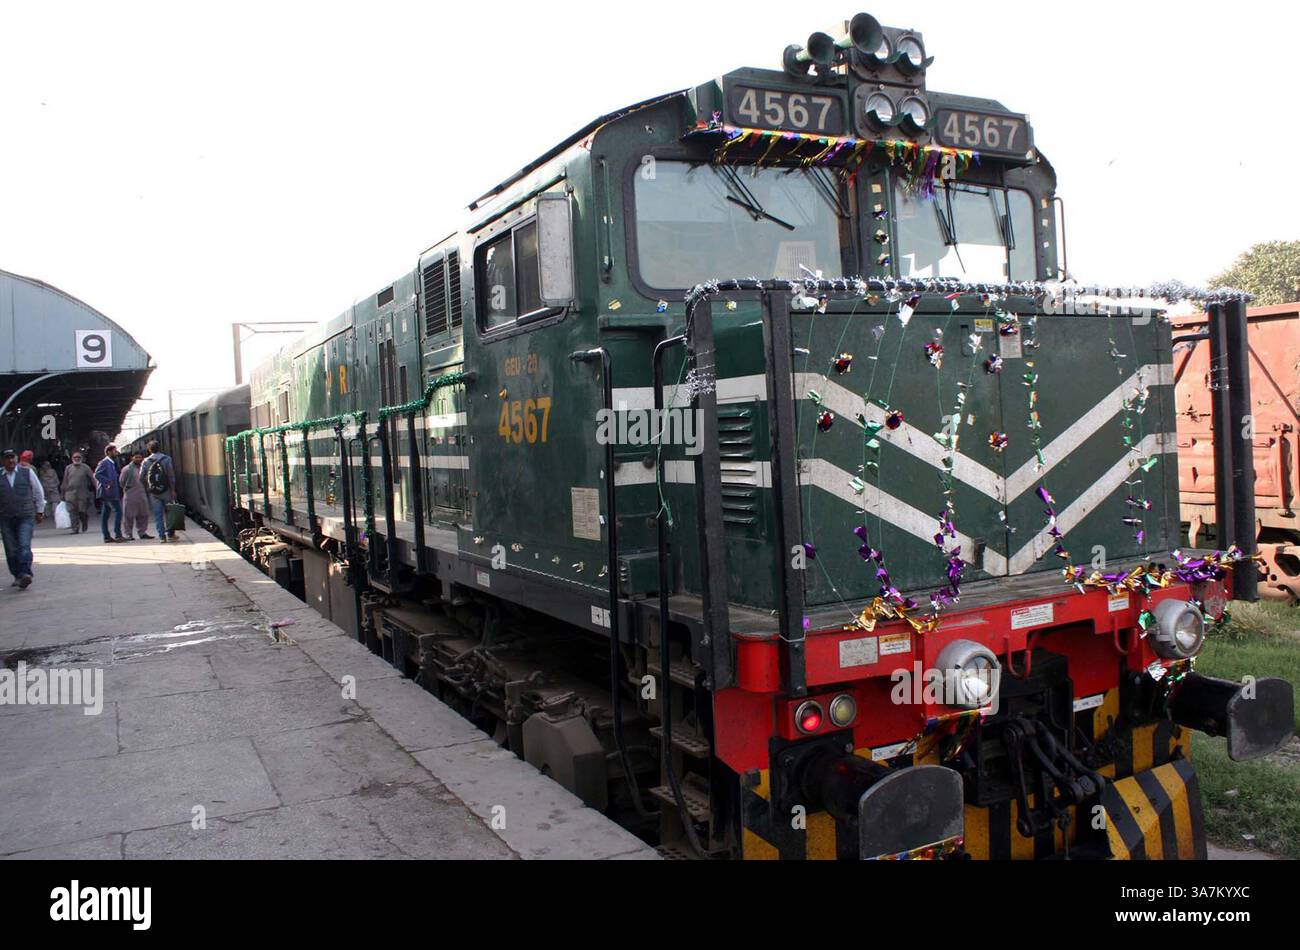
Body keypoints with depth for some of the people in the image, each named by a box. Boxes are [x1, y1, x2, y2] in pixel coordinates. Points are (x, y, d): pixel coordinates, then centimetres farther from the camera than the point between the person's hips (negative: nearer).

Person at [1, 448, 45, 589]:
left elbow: (38, 491, 11)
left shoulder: (27, 472, 4)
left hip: (26, 517, -2)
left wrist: (40, 511, 13)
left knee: (24, 546, -15)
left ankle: (25, 574, -21)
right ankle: (17, 575, 15)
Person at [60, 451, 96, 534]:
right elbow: (65, 482, 13)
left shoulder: (86, 468, 4)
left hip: (83, 495, -2)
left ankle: (85, 528, 20)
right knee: (73, 512, -3)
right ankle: (75, 529, 0)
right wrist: (63, 493, 13)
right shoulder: (68, 468, 10)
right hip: (71, 495, 2)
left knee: (83, 512, 1)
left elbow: (92, 479, 2)